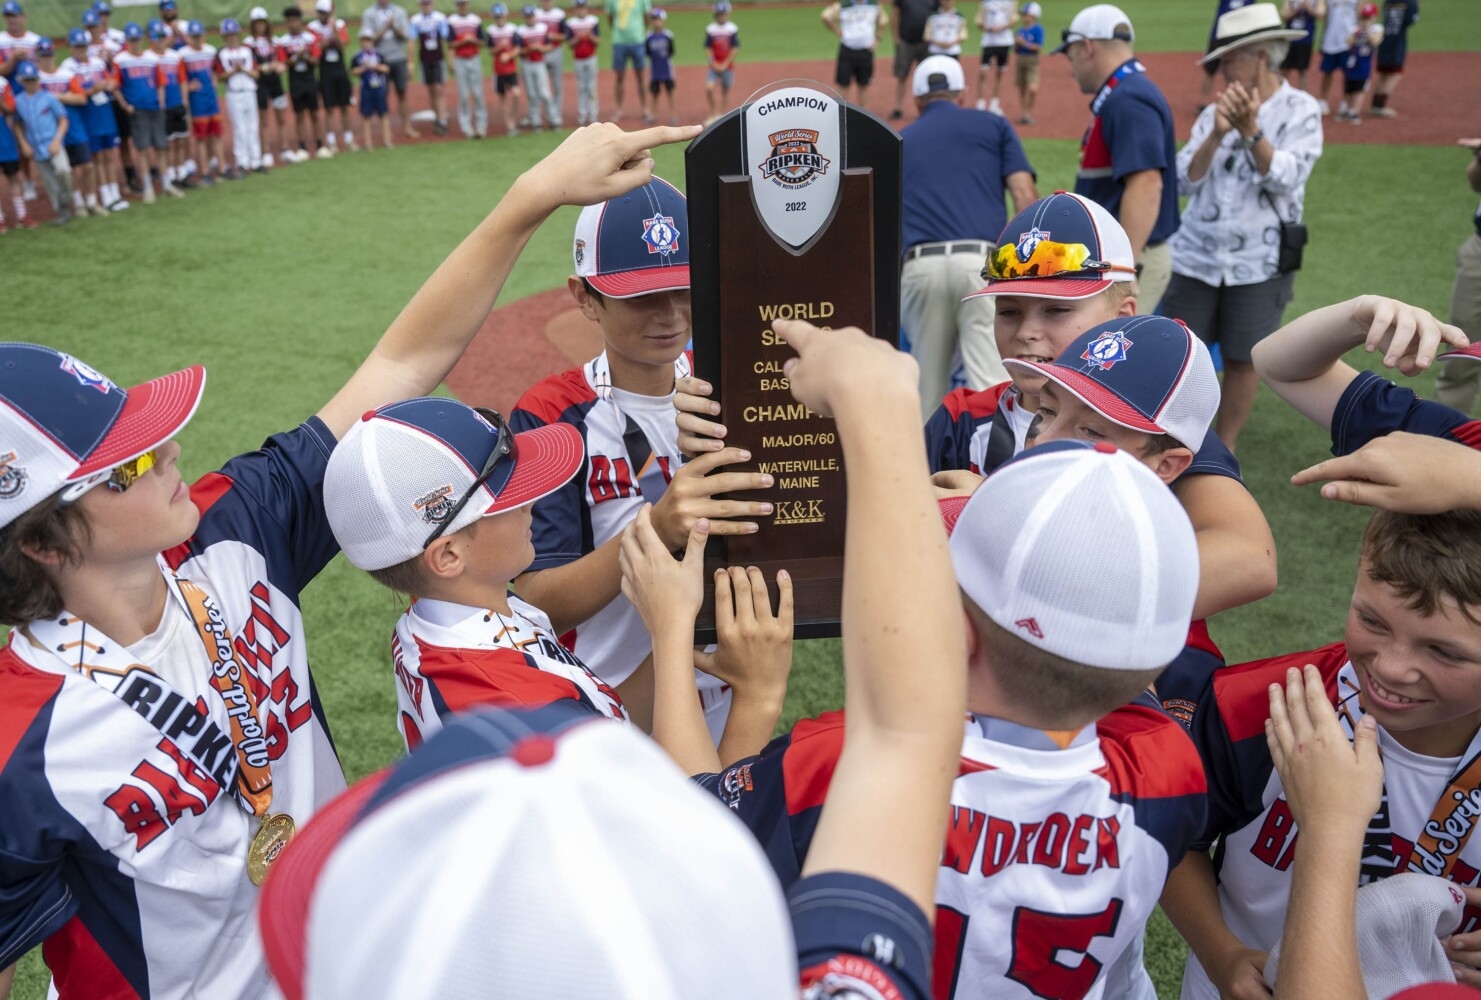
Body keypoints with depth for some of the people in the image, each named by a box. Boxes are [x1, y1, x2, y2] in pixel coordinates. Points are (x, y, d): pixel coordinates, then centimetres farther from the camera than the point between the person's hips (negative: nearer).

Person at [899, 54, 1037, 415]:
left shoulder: (899, 142, 24)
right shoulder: (993, 125, 18)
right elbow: (1025, 195, 4)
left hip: (919, 268, 2)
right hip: (983, 263, -2)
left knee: (929, 388, 14)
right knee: (993, 385, -8)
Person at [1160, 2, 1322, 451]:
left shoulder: (1300, 109, -5)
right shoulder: (1215, 112, 4)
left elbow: (1285, 178, -16)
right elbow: (1185, 182, -4)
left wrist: (1250, 132, -27)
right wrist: (1217, 135, -19)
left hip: (1259, 263, -3)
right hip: (1197, 258, 3)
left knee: (1242, 358, 6)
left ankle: (1223, 450, 23)